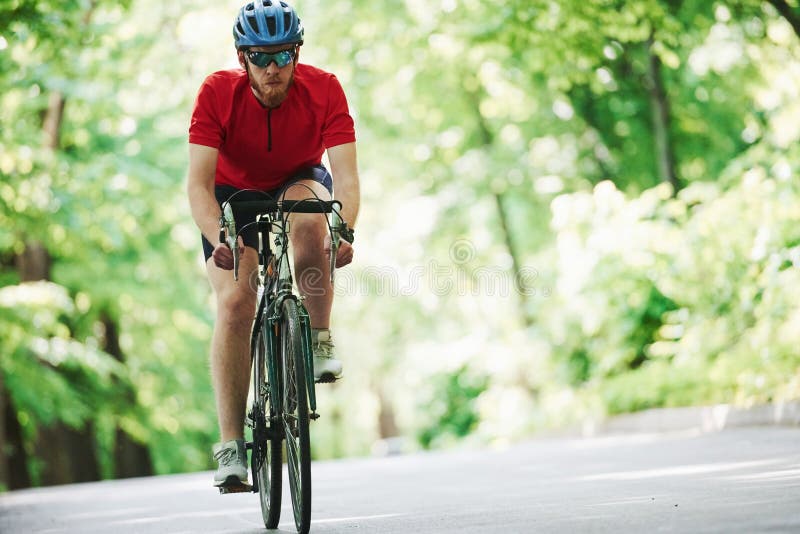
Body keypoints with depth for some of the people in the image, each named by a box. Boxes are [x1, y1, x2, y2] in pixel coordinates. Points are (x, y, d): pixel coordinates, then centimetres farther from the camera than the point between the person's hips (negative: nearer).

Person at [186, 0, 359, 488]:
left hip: (299, 183, 0)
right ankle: (231, 445, -14)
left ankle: (320, 339, -16)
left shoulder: (325, 90, -26)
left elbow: (346, 175, -32)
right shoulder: (217, 94, -26)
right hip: (235, 193, 0)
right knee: (235, 303, -19)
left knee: (309, 222, -37)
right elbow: (199, 183, -31)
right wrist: (220, 240, -49)